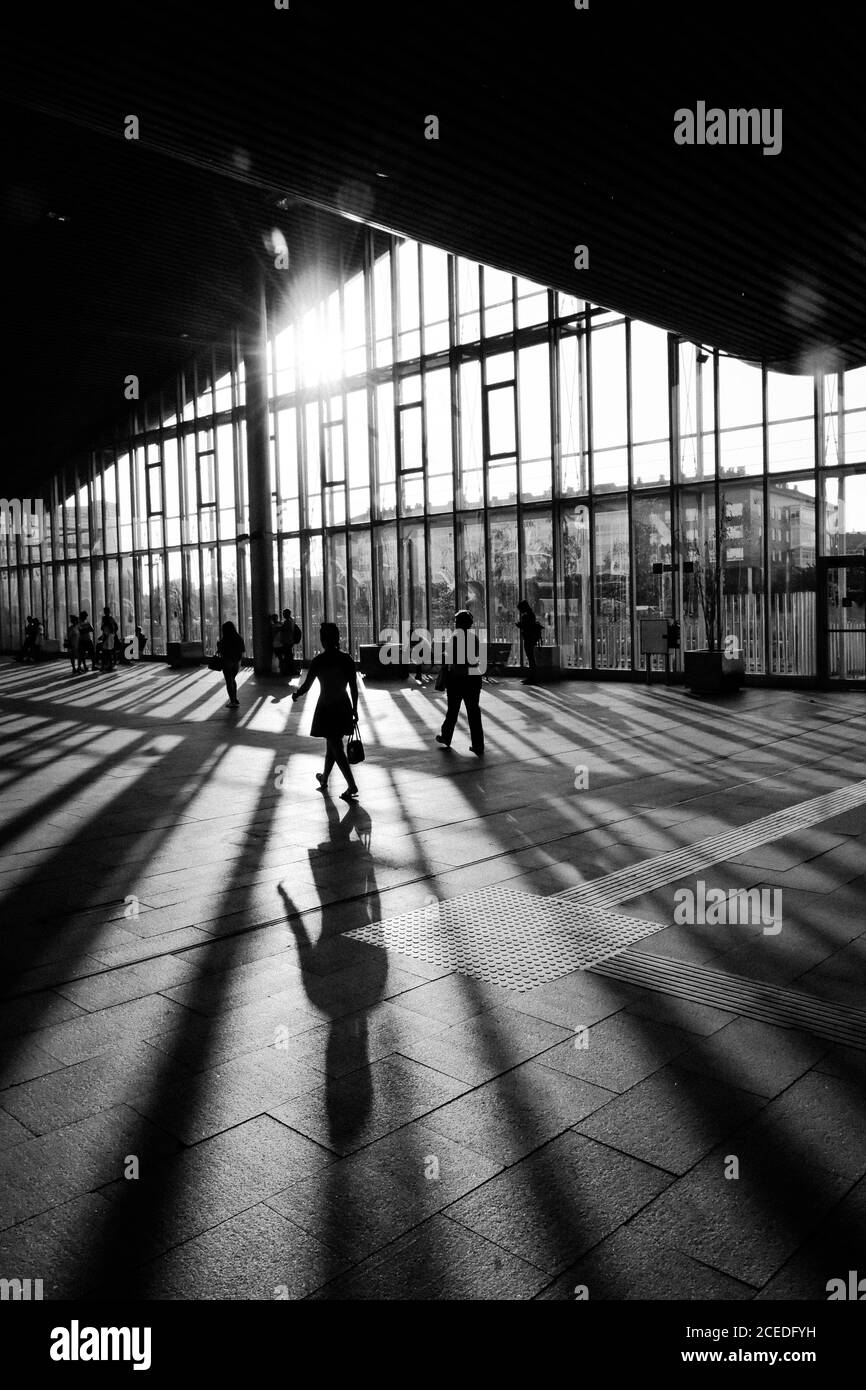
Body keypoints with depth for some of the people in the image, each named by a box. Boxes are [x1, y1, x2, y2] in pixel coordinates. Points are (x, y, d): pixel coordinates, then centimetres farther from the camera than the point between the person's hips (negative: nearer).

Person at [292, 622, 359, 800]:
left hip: (326, 709, -5)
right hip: (344, 707, 5)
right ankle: (324, 779, 36)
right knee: (332, 745, 20)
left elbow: (306, 686, -10)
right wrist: (354, 709, 10)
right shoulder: (347, 659, -3)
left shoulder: (318, 661, -14)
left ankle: (352, 786, -6)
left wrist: (295, 694, 11)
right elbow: (354, 688, -1)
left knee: (336, 748, 0)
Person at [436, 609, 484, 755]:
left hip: (457, 677, -4)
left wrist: (445, 682, -3)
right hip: (474, 677, 4)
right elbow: (476, 659, 8)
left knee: (452, 710, 12)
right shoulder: (474, 638, 3)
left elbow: (450, 663, -10)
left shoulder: (454, 639, -10)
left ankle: (446, 738, 30)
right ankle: (478, 746, 4)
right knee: (474, 711, 5)